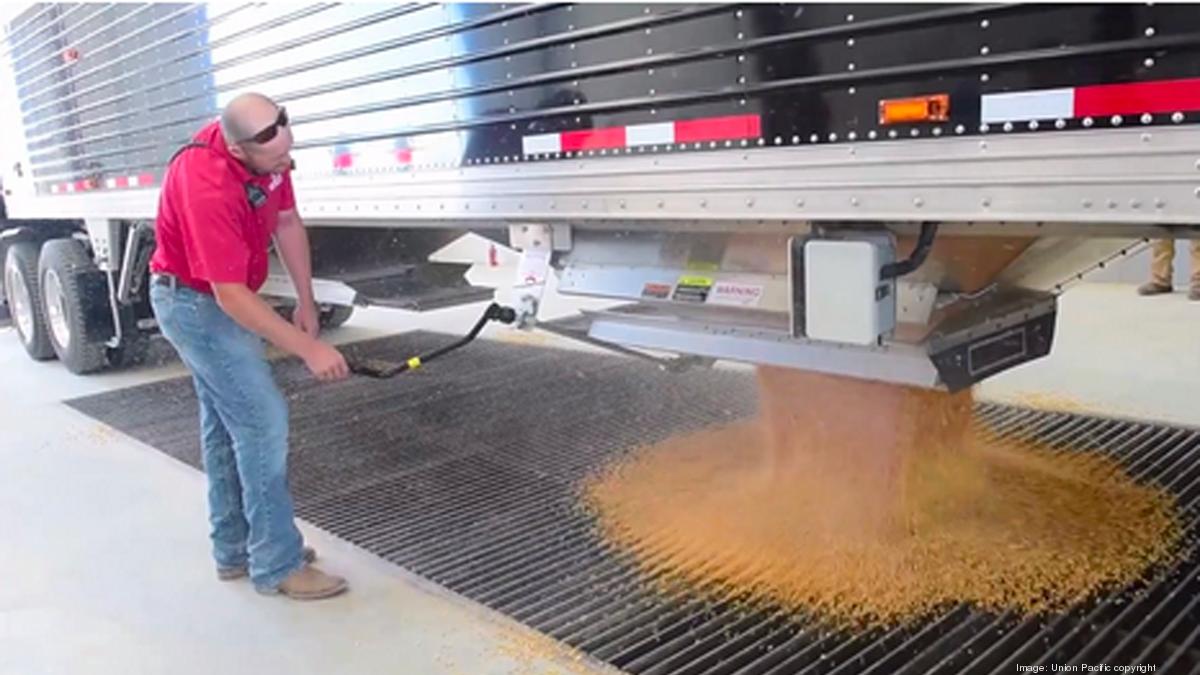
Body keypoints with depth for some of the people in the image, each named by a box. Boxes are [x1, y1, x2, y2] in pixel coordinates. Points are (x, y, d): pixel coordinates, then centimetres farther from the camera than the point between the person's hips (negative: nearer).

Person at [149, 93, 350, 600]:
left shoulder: (268, 151, -10)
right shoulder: (208, 187, -34)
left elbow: (287, 222, 4)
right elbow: (231, 295, -33)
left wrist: (306, 304, 3)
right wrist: (307, 349, -32)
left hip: (214, 299, 9)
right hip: (196, 303, -9)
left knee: (226, 424, 15)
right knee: (263, 422, -10)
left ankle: (234, 550, 28)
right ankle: (277, 565, 0)